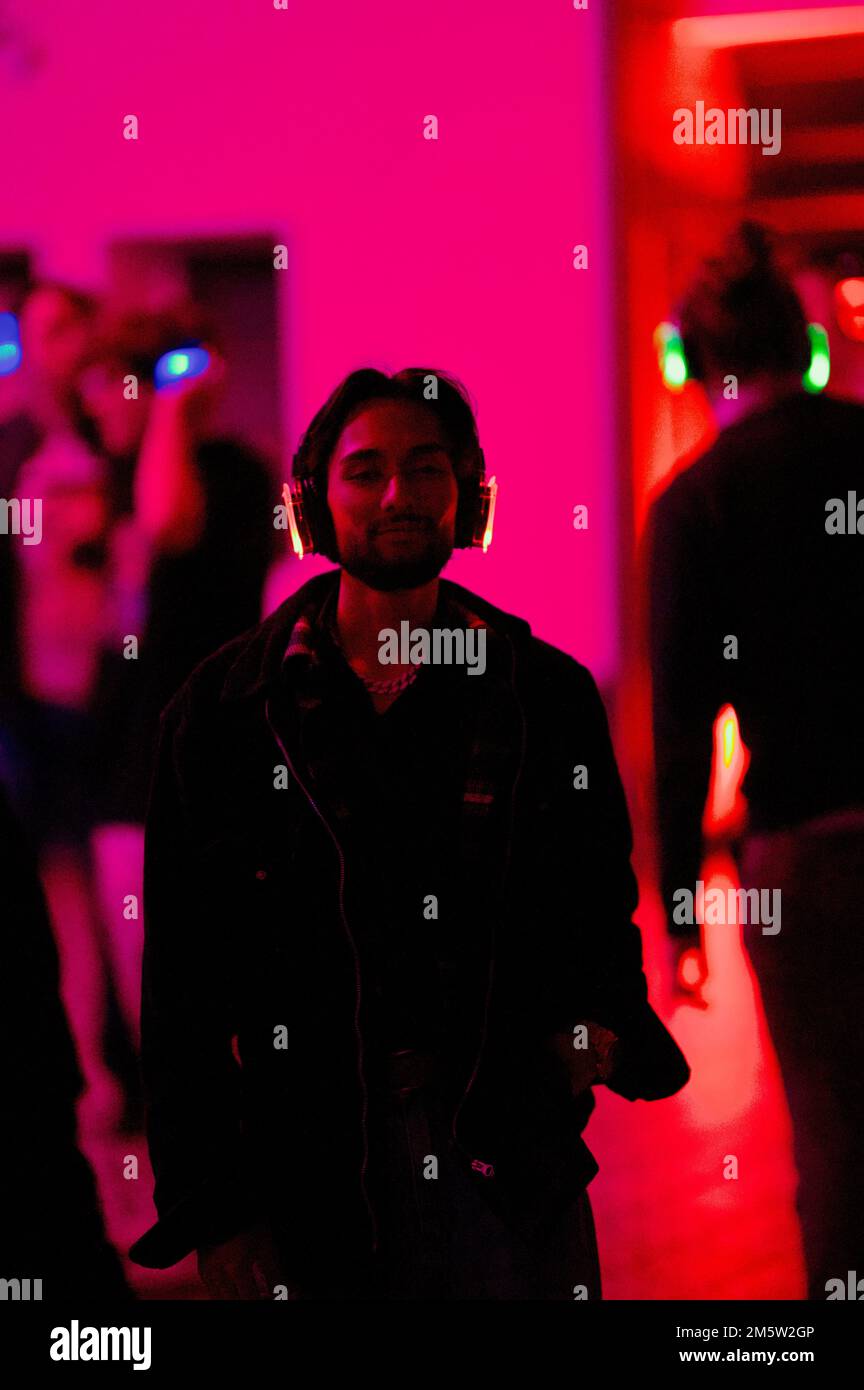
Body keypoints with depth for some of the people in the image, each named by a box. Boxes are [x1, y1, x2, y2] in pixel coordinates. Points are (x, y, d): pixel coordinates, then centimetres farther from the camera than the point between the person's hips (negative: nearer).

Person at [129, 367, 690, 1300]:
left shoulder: (548, 695, 7)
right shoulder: (226, 708, 3)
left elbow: (601, 904, 15)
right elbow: (180, 970, 2)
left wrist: (606, 1024, -8)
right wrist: (210, 1211, -3)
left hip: (509, 1173, 1)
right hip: (302, 1176, -1)